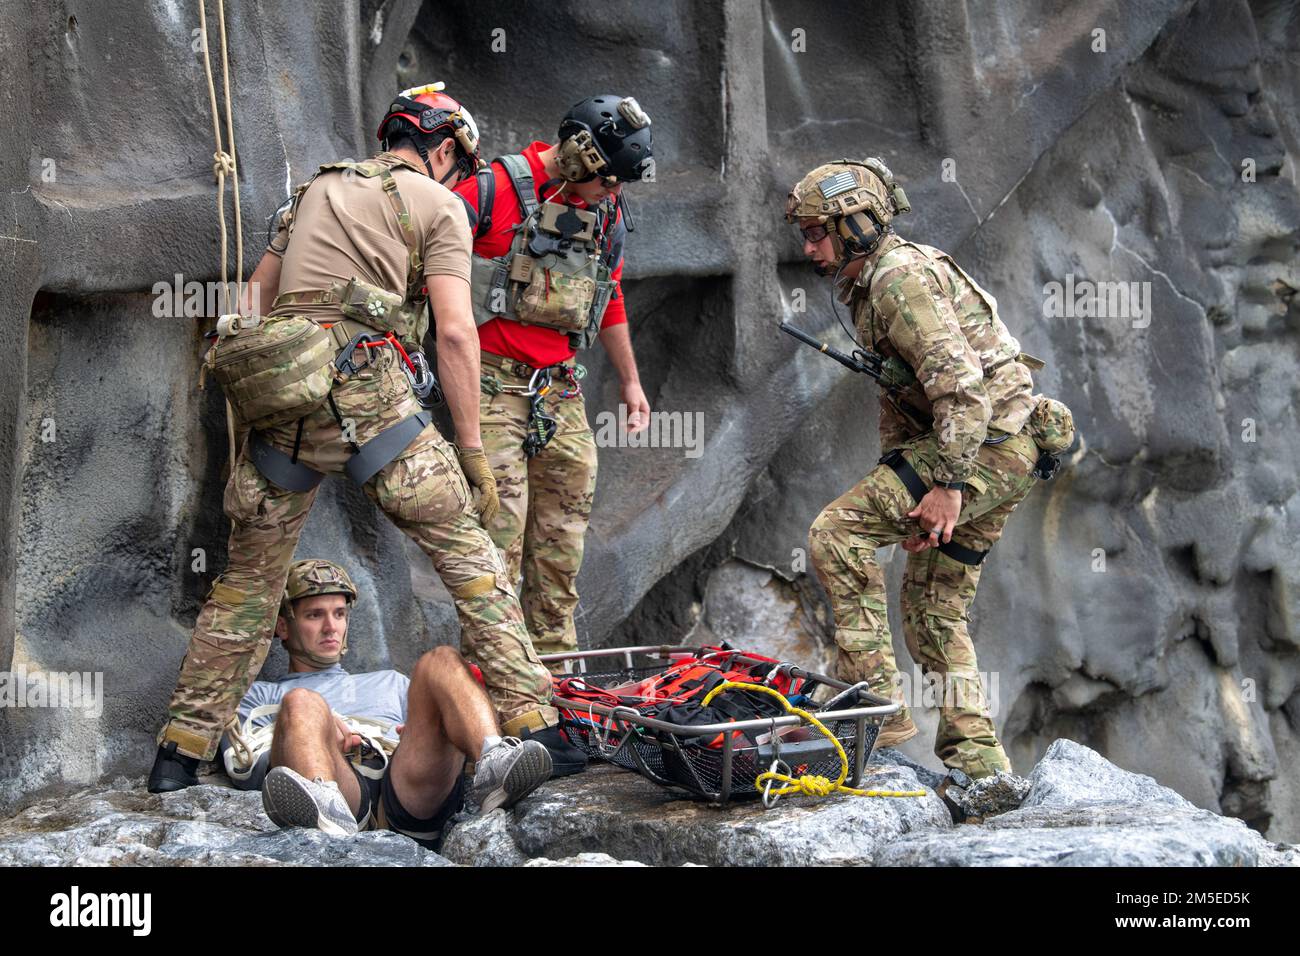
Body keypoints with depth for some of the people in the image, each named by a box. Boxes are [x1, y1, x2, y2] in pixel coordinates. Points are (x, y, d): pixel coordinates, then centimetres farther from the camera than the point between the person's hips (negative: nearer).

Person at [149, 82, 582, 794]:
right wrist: (472, 451, -2)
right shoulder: (436, 203, 8)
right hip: (365, 393, -5)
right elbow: (455, 332, -4)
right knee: (467, 552, 4)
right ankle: (533, 721, 0)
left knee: (249, 577, 16)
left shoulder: (318, 188, 26)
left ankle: (181, 749, 18)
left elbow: (255, 300, 24)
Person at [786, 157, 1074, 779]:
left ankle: (875, 703, -16)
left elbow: (960, 381, -24)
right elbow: (898, 395, 27)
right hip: (1004, 451, 11)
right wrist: (898, 486, 22)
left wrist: (947, 483, -26)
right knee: (934, 603, 15)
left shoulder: (901, 275, -14)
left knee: (836, 532, -16)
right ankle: (976, 758, 18)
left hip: (985, 445, -11)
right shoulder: (871, 287, 20)